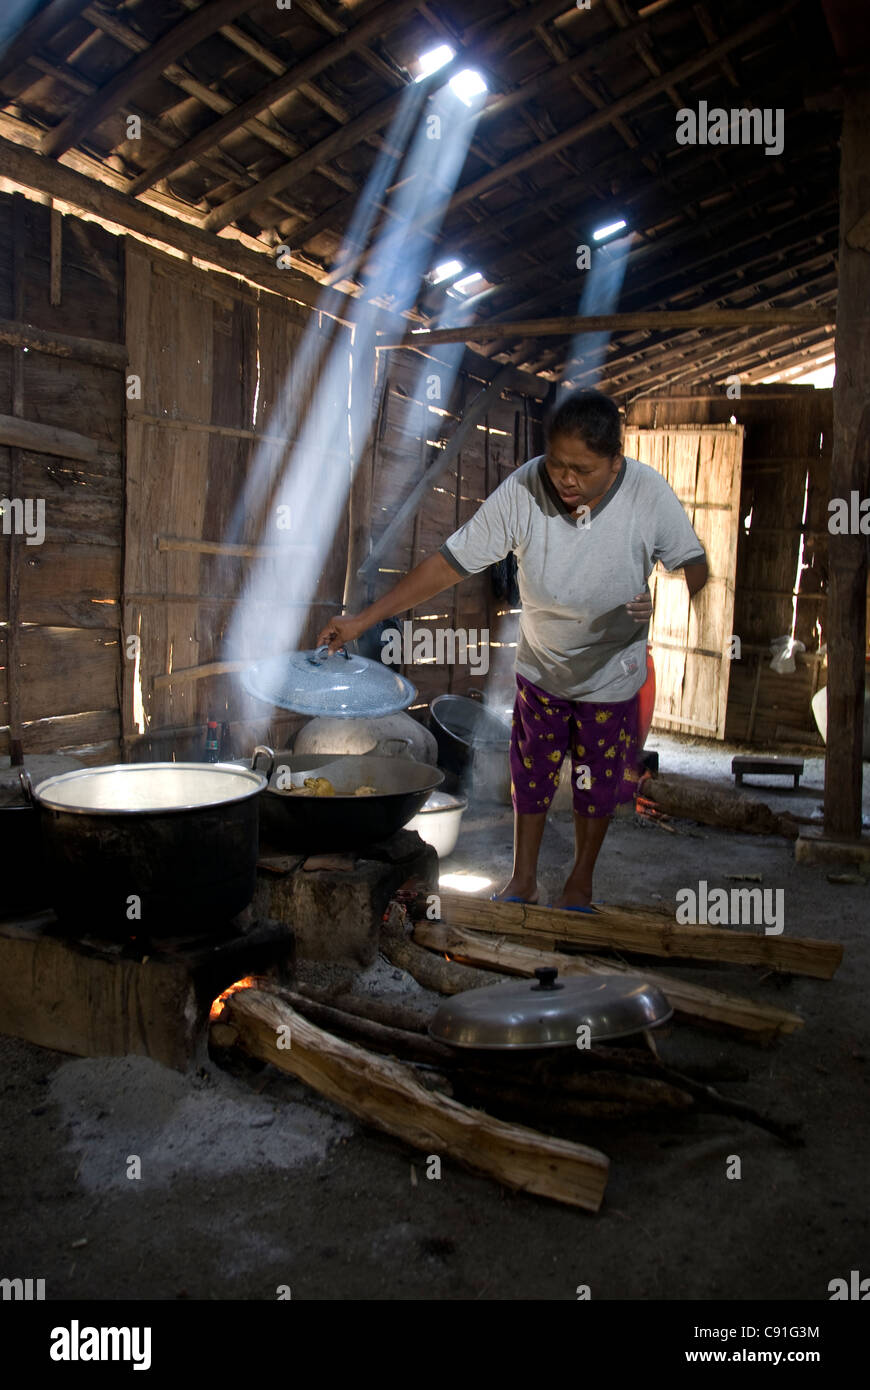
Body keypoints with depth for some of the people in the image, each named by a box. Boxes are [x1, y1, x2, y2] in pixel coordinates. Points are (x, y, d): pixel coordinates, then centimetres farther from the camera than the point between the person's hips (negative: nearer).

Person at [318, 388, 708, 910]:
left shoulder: (649, 493, -25)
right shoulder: (522, 490, -25)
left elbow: (695, 566, -10)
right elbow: (450, 562, -22)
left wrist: (668, 602, -31)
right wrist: (363, 619, -24)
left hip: (613, 675, -1)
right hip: (541, 669, 1)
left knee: (598, 787, 16)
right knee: (530, 775, 17)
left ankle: (580, 882, 43)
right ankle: (524, 881, 41)